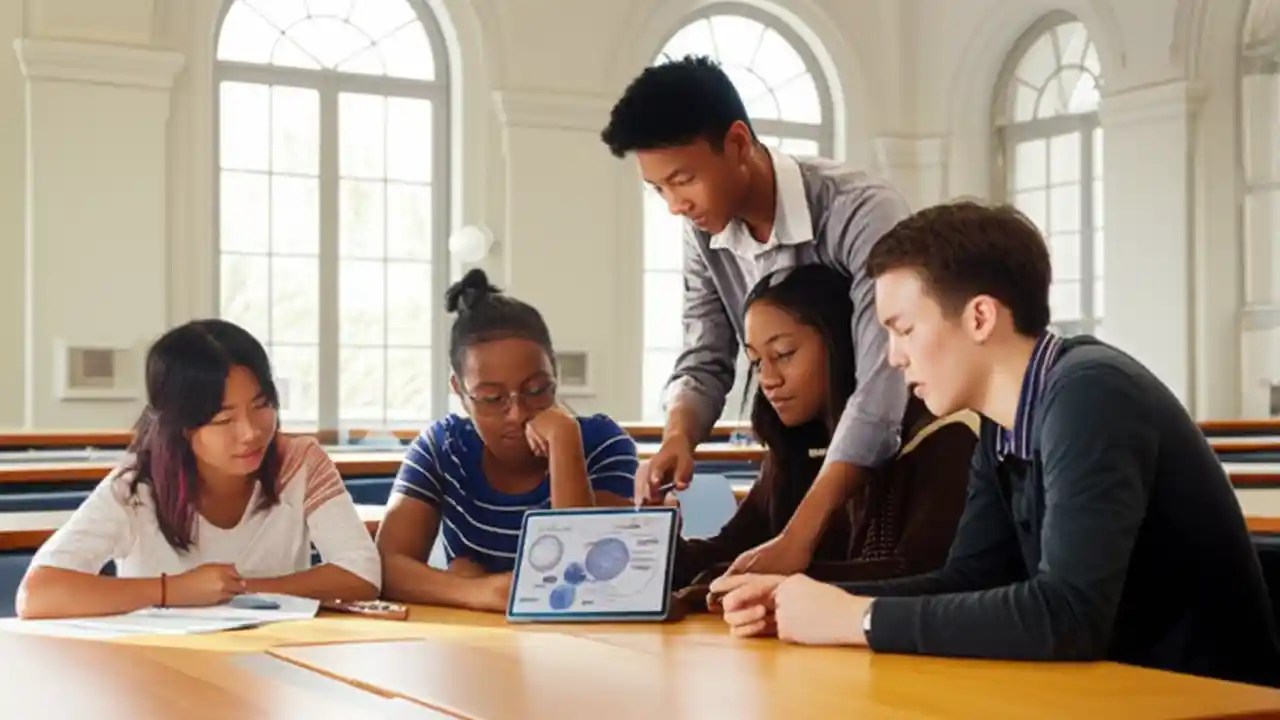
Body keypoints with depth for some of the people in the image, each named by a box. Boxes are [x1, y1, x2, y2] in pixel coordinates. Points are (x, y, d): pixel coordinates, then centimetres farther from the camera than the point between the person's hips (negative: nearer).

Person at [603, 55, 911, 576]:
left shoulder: (861, 215, -26)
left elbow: (882, 392, -33)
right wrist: (677, 438, -23)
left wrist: (796, 539, -38)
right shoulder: (704, 235, -6)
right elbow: (704, 363, 0)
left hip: (902, 458, -5)